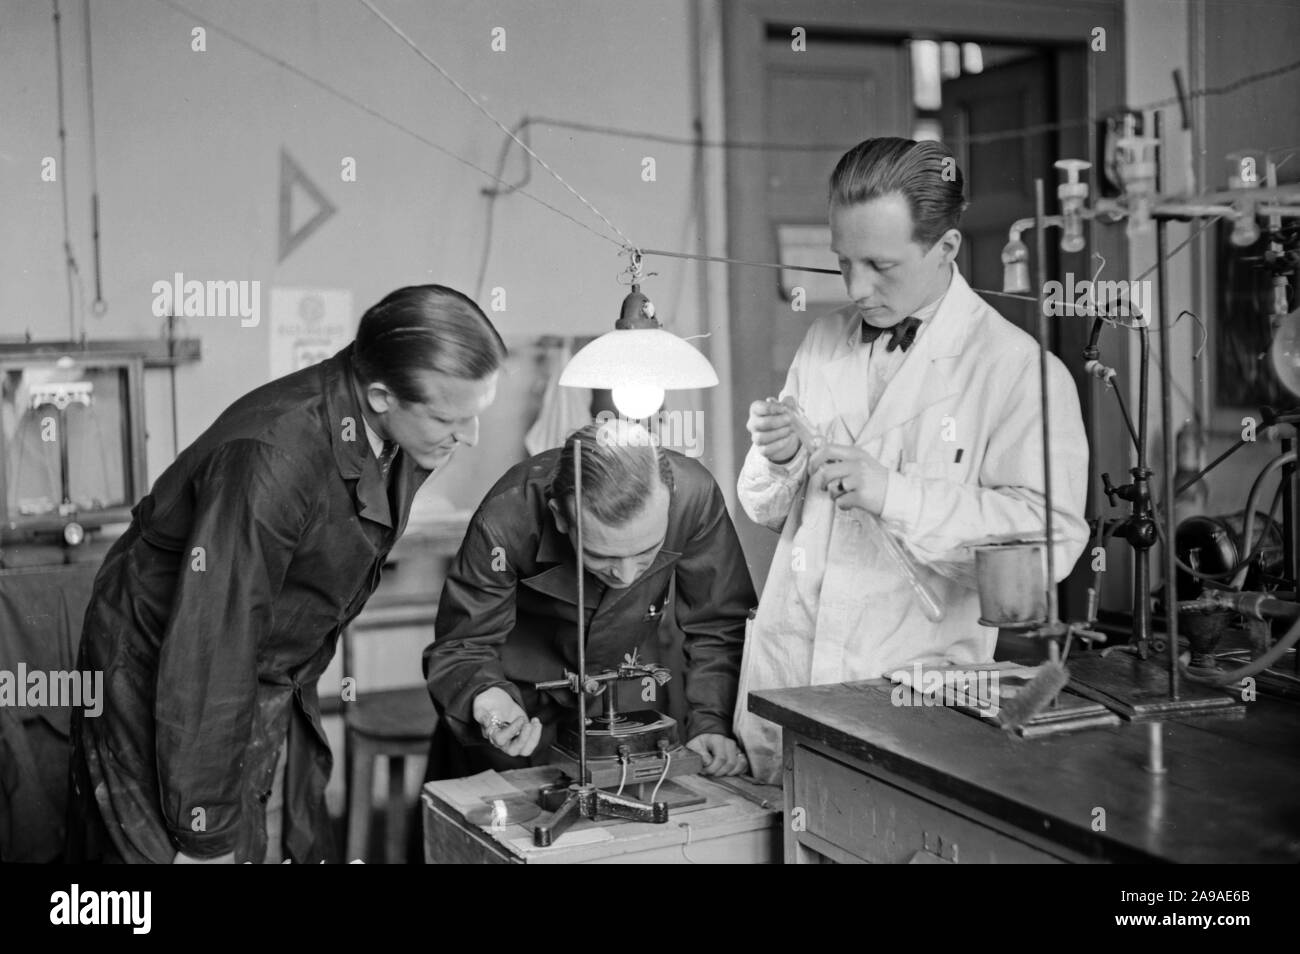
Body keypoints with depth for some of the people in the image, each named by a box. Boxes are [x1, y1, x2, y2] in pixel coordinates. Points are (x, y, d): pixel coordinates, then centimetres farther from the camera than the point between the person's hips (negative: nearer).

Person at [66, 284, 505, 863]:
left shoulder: (405, 438, -8)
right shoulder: (271, 460, -33)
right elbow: (208, 654, -30)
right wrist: (205, 837, -24)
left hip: (279, 694, 7)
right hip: (164, 684, -7)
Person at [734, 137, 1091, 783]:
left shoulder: (1021, 371, -7)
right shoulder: (823, 342, 10)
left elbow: (1053, 538, -17)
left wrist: (894, 494, -22)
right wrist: (778, 459, -8)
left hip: (913, 681, -4)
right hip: (785, 660, 4)